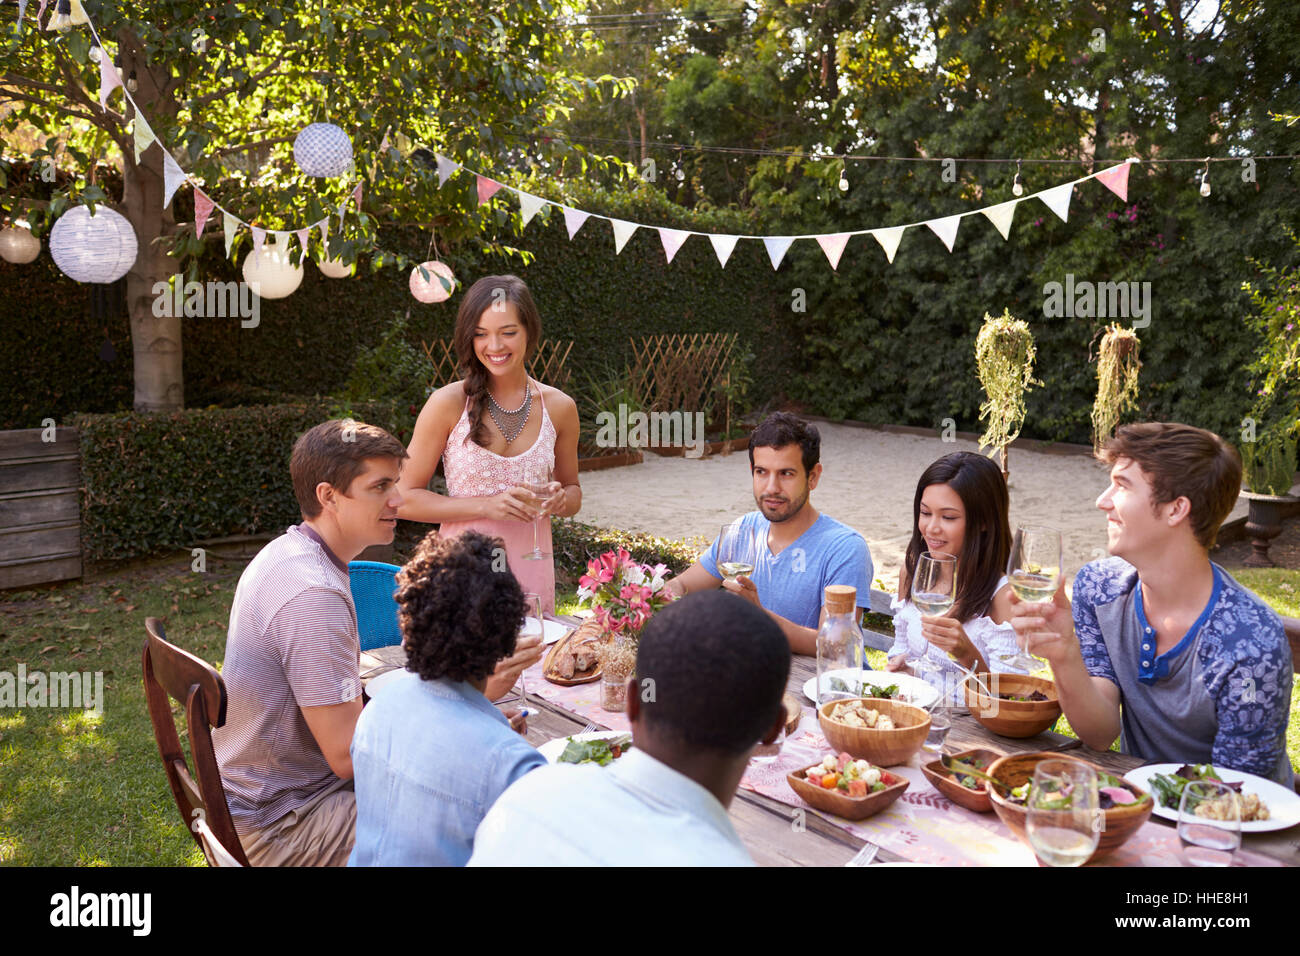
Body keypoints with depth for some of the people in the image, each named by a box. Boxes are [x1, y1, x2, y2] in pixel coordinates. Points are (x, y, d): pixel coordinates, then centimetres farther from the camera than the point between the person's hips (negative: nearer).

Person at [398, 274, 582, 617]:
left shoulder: (558, 407, 1)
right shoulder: (448, 404, -8)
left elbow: (573, 490, 15)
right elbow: (405, 498, -7)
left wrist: (561, 500, -8)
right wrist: (487, 505, -17)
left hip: (530, 571, 3)